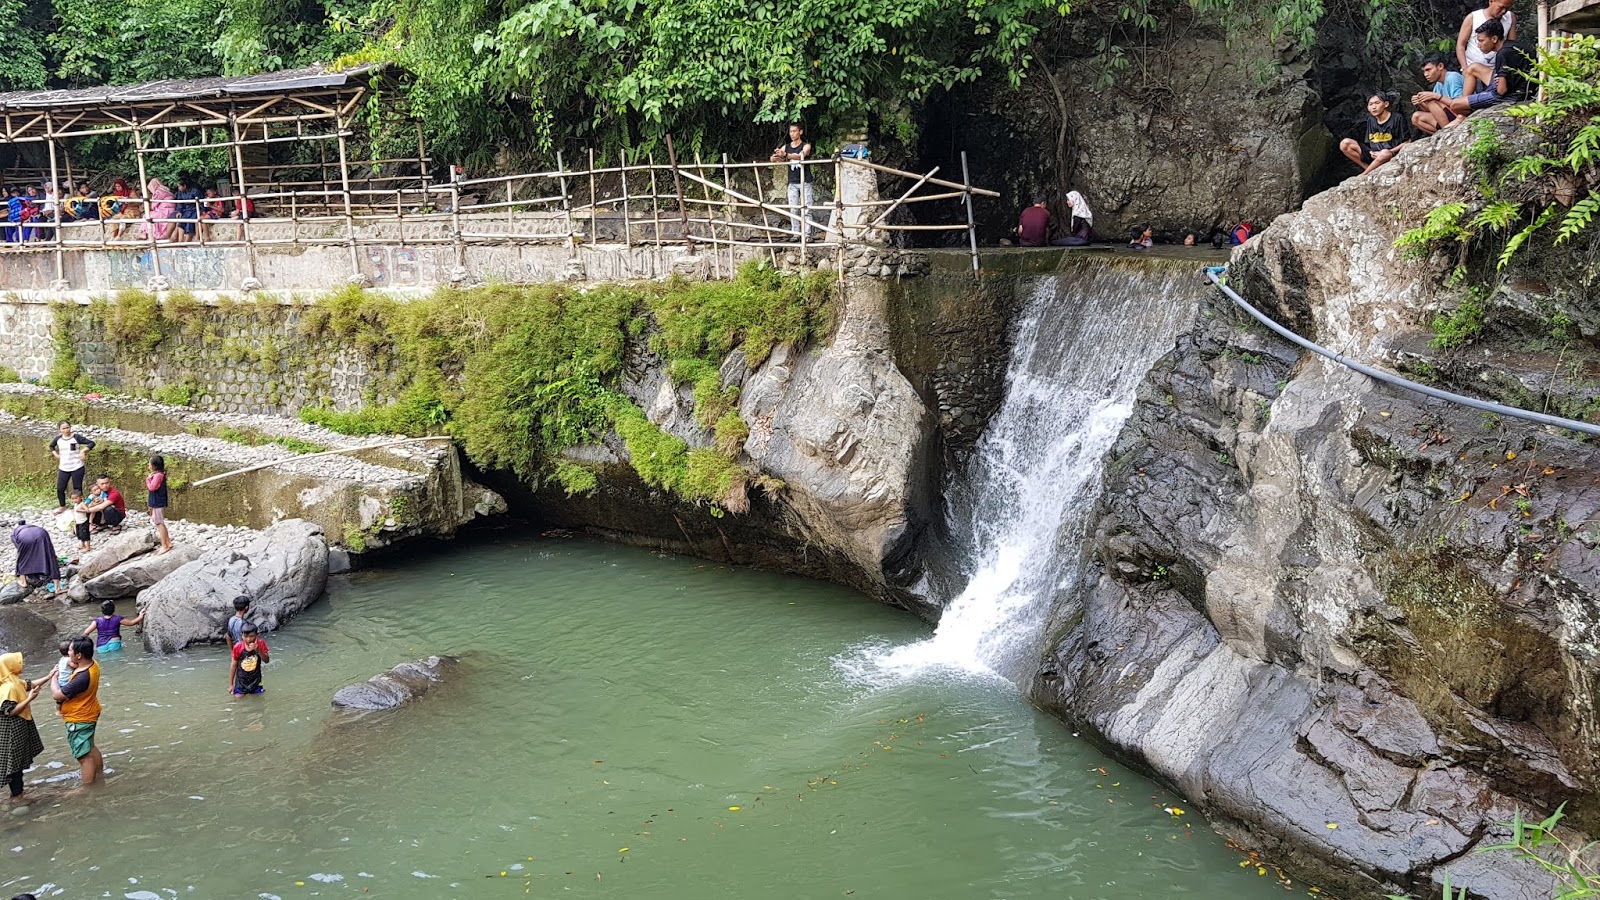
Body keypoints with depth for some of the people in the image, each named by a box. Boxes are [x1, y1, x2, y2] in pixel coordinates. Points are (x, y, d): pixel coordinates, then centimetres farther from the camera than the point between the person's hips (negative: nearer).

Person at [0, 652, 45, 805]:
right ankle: (16, 795, 10)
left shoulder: (15, 682, 5)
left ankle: (17, 792, 28)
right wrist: (29, 698, -25)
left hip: (19, 728, 10)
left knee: (18, 762, 18)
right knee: (15, 763, 1)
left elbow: (29, 685, 21)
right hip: (13, 730, -10)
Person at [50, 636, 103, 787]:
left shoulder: (82, 677, -37)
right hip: (89, 713, 10)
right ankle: (100, 775, 44)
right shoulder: (92, 664, -8)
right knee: (90, 747, 28)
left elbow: (57, 694, -26)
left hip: (79, 720, -10)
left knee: (84, 755, 4)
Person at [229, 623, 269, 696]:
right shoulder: (238, 647, -15)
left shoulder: (260, 643, -14)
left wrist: (258, 650, -35)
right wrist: (231, 684, 1)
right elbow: (234, 665, -4)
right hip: (241, 679, -1)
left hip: (255, 679, 1)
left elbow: (267, 660, -17)